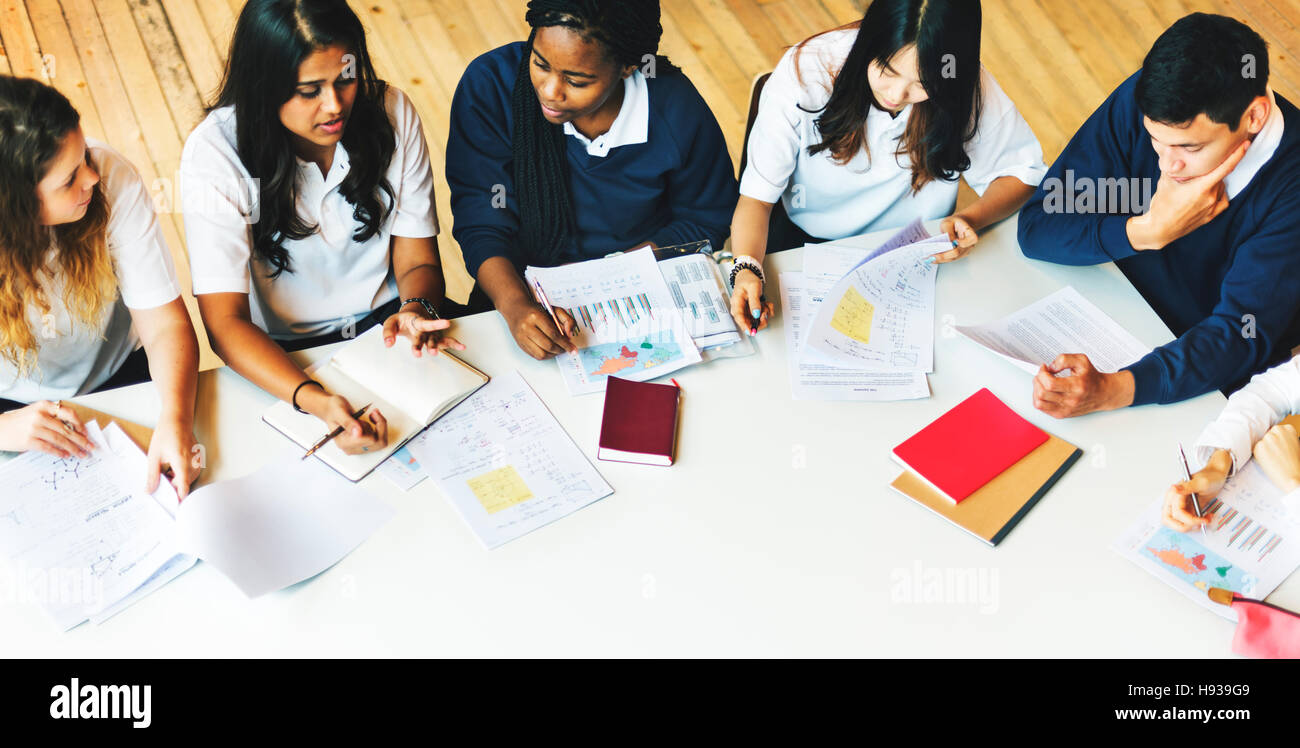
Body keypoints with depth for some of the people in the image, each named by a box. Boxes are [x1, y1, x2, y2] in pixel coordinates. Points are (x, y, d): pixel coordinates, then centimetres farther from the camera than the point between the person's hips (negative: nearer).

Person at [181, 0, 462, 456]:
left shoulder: (391, 114, -8)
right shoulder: (214, 153, -18)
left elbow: (418, 260, -2)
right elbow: (225, 321, -22)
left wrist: (416, 310, -28)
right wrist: (318, 401, -40)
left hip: (386, 322, 3)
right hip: (284, 354, -3)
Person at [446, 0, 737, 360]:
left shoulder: (677, 110, -16)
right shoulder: (489, 85, -17)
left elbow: (705, 222, -2)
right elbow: (481, 223, -15)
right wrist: (515, 304, -35)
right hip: (524, 286, -1)